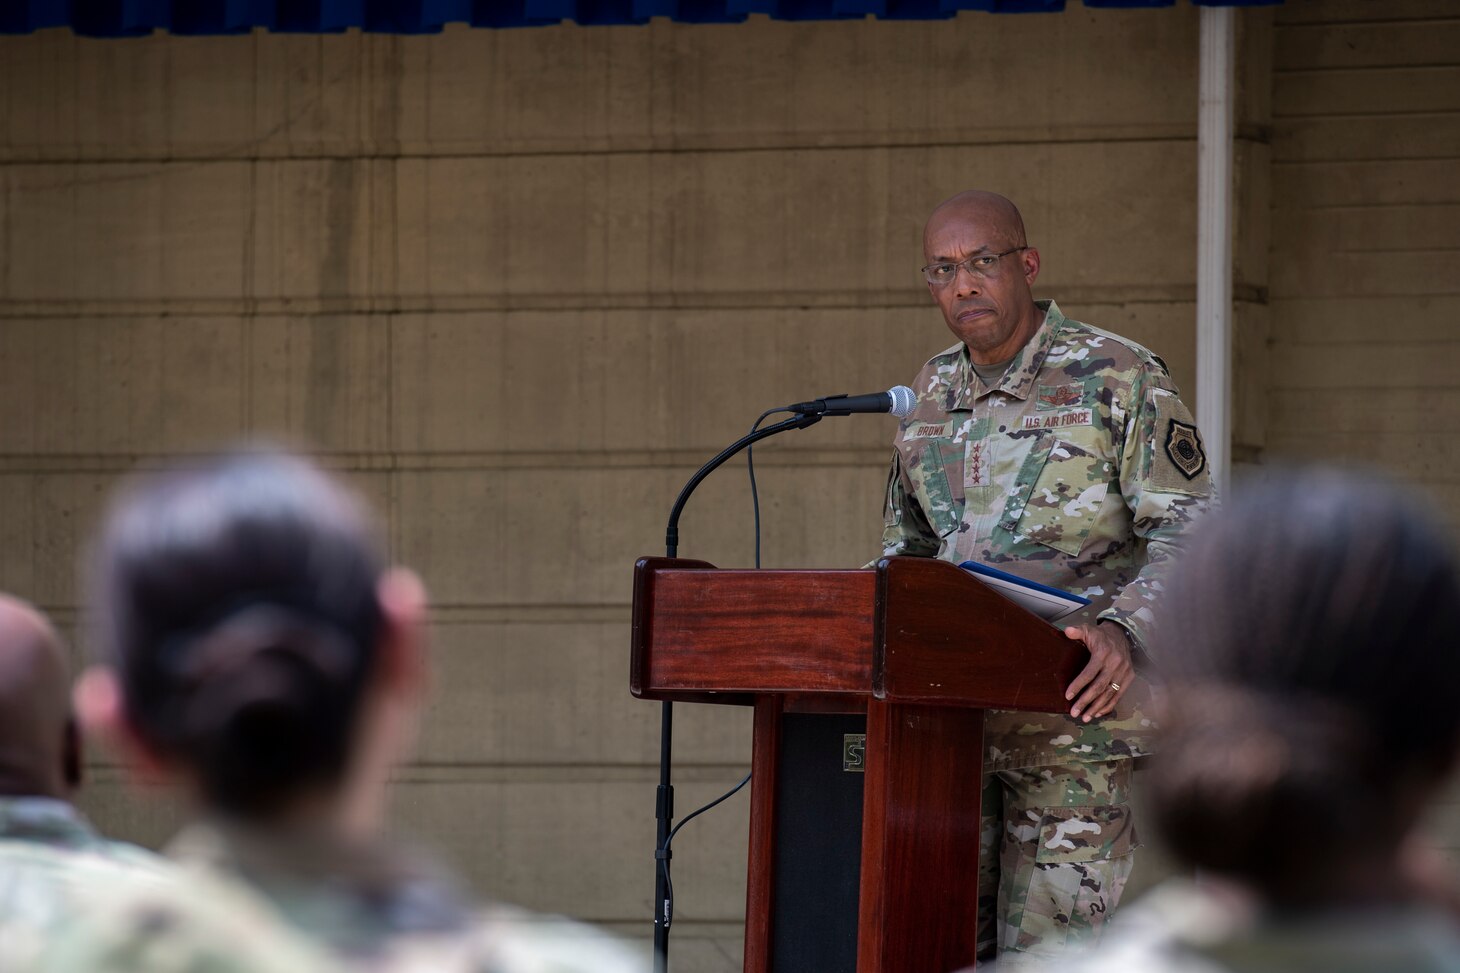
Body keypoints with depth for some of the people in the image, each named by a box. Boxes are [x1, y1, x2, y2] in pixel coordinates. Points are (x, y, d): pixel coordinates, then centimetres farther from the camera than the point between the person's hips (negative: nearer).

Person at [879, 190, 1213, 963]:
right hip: (953, 717, 6)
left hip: (1071, 720, -6)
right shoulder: (933, 395, 13)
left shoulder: (1119, 379, -6)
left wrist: (1122, 630, -30)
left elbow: (1190, 535, -12)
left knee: (1047, 949, -7)